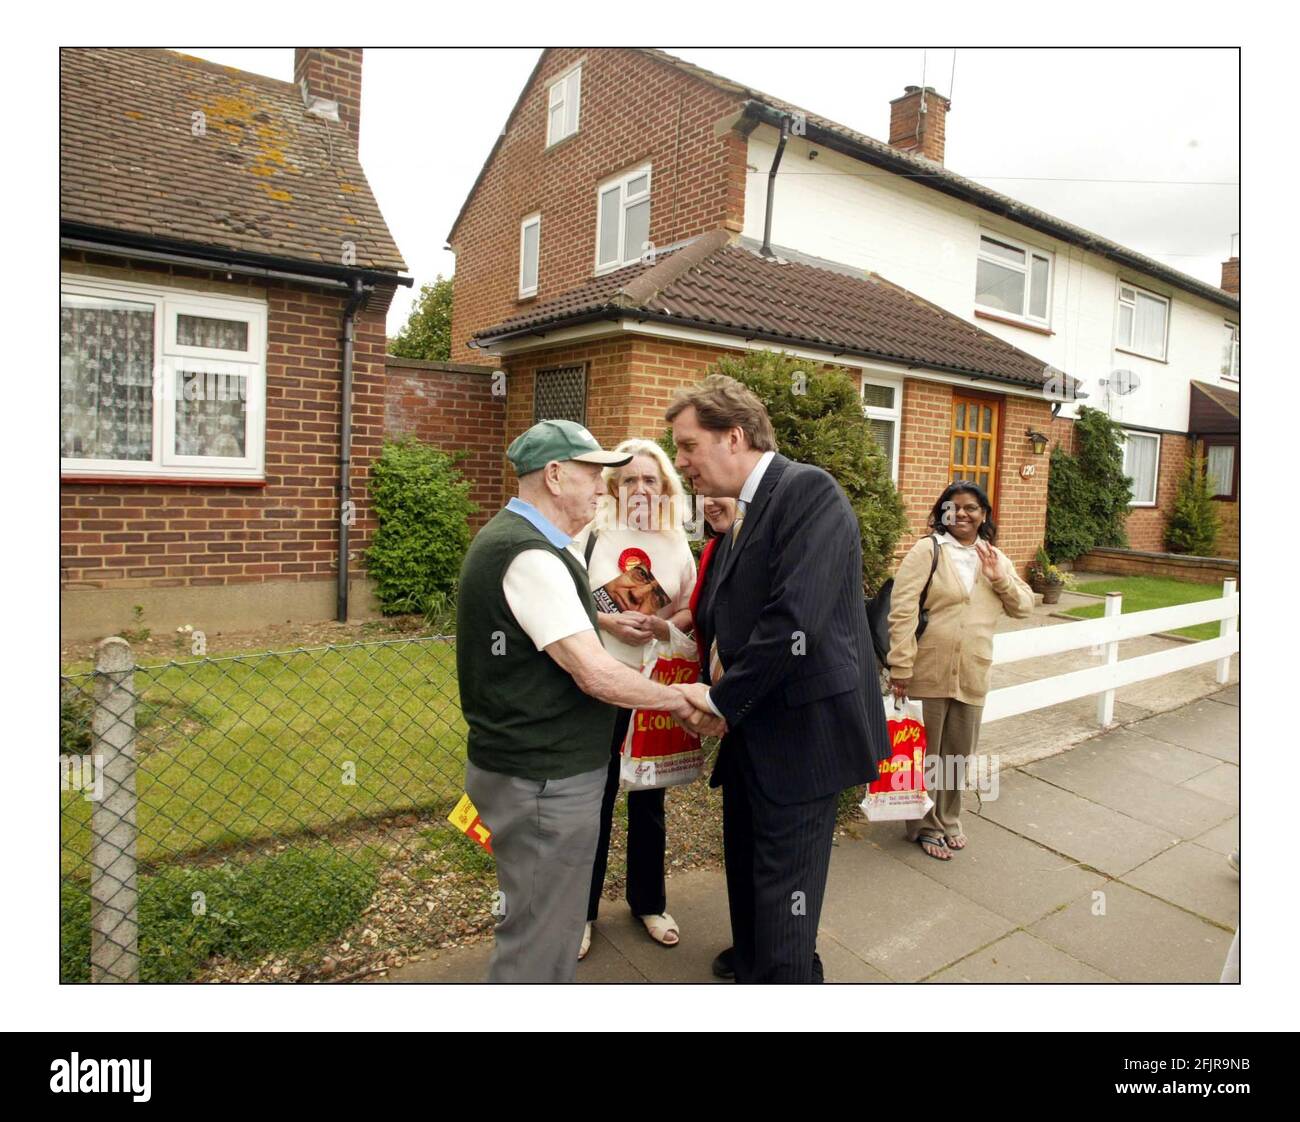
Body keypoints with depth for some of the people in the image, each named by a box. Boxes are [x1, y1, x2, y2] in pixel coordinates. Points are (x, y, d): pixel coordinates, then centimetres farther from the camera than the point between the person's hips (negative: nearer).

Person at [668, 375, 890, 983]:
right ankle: (749, 974, 44)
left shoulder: (807, 490, -17)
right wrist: (715, 689, -2)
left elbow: (794, 618, -27)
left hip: (799, 734, -9)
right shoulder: (741, 515, 11)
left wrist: (723, 698, -16)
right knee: (746, 882, 23)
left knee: (782, 899, 5)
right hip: (750, 735, 9)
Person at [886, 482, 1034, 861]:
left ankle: (947, 820, 36)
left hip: (972, 676, 5)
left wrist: (1000, 578, -8)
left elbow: (1023, 607, 11)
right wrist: (900, 667, -19)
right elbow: (902, 610, -15)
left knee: (958, 754, 17)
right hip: (928, 673, -5)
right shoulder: (927, 550, -9)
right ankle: (924, 826, 26)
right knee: (924, 752, 9)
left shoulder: (995, 557, 11)